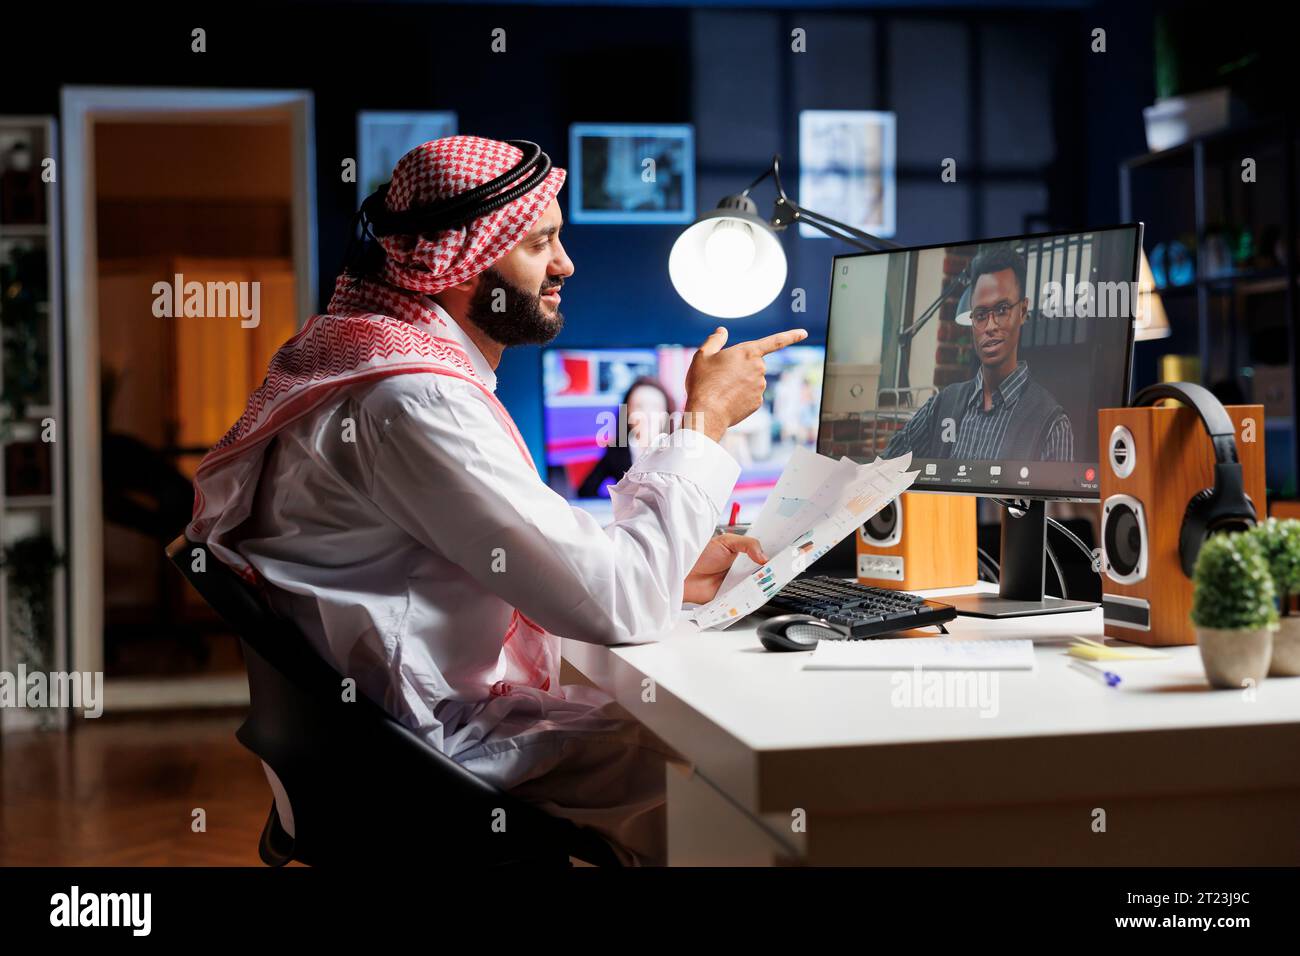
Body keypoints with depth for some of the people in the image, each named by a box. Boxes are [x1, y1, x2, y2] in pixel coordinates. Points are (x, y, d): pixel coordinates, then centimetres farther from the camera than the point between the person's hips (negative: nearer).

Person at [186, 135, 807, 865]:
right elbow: (617, 606, -26)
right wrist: (706, 420, -15)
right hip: (438, 749, -10)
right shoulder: (415, 403, -24)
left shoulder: (382, 354, 10)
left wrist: (665, 570, 5)